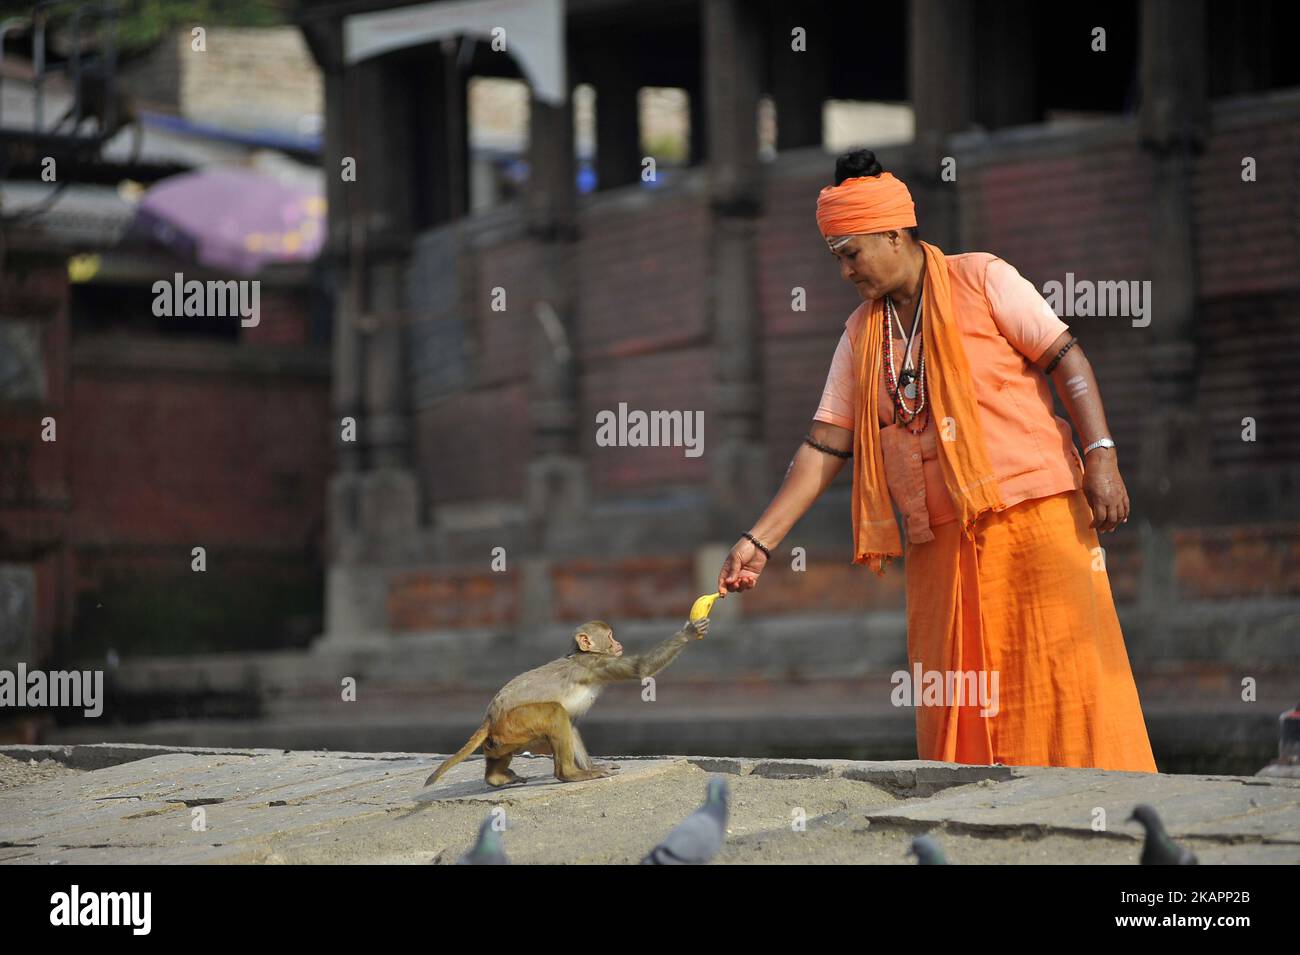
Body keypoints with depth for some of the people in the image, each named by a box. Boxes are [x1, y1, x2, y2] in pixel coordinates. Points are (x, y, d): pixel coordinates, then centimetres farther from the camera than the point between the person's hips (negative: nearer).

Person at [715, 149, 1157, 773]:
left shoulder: (981, 281, 0)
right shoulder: (862, 335, 14)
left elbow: (1067, 361, -2)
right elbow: (825, 446, 11)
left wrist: (1101, 457, -14)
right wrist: (760, 540, 4)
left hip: (1035, 511, -5)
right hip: (939, 542, 5)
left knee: (1066, 666, -8)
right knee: (955, 704, 1)